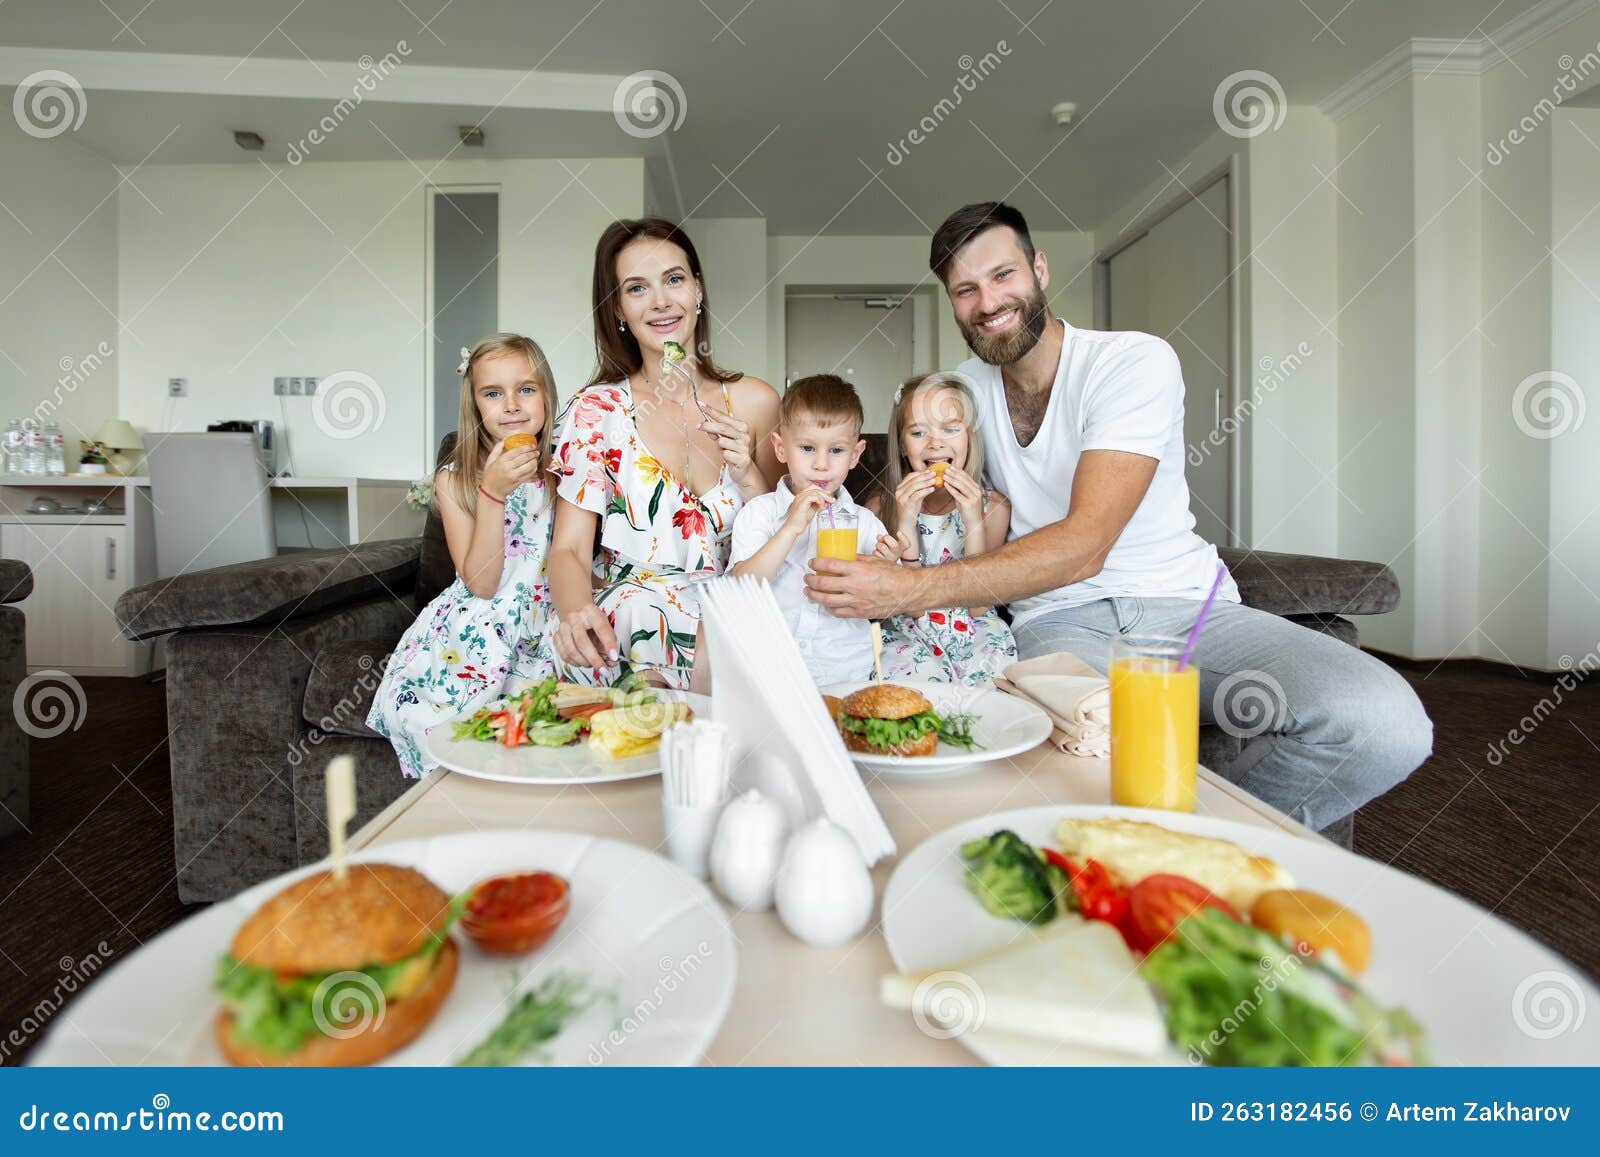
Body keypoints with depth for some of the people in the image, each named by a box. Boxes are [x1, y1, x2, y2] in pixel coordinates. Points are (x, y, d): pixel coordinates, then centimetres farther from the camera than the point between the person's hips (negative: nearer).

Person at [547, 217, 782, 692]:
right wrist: (575, 612, -26)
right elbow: (569, 549, -4)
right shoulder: (596, 410, -1)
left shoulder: (755, 402, 4)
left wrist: (749, 475, -9)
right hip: (624, 618, -1)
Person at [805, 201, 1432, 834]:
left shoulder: (1137, 361, -8)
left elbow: (1084, 545, -22)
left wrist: (913, 588, -32)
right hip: (1057, 621, 1)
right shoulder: (966, 387, 9)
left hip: (1186, 604, 0)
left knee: (1387, 722, -25)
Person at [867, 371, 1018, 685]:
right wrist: (905, 523, -21)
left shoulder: (993, 506, -1)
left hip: (978, 635, 2)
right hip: (908, 636, -1)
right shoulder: (880, 507, -3)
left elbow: (979, 605, -7)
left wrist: (974, 521, -18)